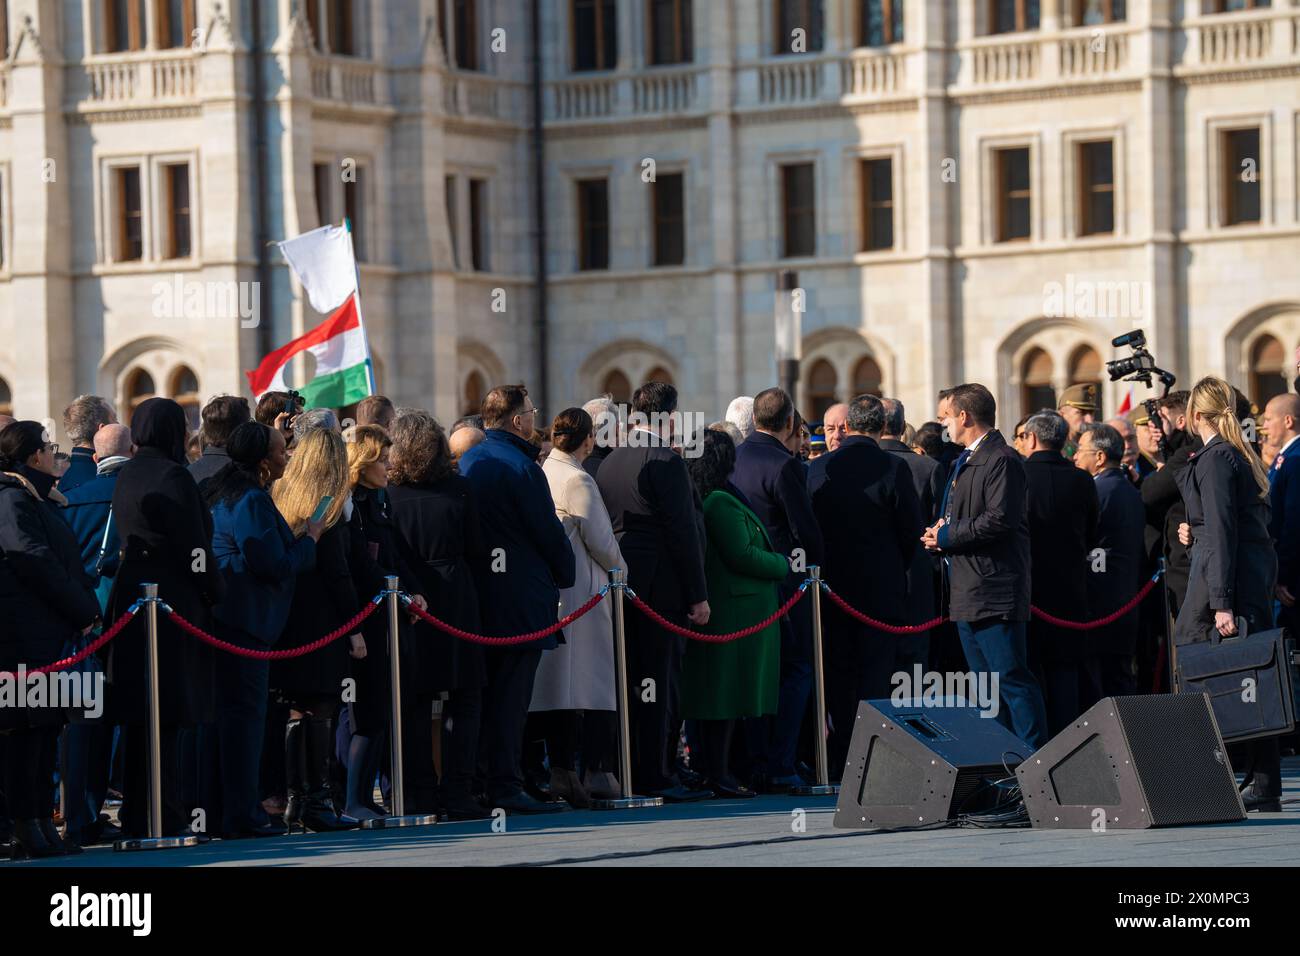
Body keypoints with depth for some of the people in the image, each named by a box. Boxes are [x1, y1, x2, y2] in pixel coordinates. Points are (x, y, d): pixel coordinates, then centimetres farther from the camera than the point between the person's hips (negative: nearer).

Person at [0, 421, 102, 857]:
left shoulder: (37, 498, 20)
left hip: (51, 632, 10)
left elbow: (66, 561, 21)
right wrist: (84, 611, -13)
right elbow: (36, 561, -17)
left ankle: (42, 825, 14)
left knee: (46, 725, 10)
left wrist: (87, 609, 10)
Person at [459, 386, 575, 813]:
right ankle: (506, 785, -7)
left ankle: (476, 782, 15)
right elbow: (549, 532, -11)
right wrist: (565, 576, 5)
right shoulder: (522, 468, -14)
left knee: (485, 691, 13)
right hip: (521, 594, -8)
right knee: (511, 693, -6)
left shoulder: (468, 462, 10)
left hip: (476, 593, 8)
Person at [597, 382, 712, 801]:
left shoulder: (609, 463, 13)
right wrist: (698, 595, -12)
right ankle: (658, 776, -6)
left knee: (631, 681, 12)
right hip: (661, 589, -8)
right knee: (661, 682, -5)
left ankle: (630, 773, 15)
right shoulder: (666, 463, -13)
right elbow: (683, 532, -15)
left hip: (621, 588, 8)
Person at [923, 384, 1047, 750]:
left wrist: (947, 536, -14)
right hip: (967, 593, 11)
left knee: (1012, 678, -11)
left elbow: (1000, 519, -23)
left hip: (994, 592, -11)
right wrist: (940, 535, 5)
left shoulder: (1001, 460, -13)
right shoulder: (965, 461, 20)